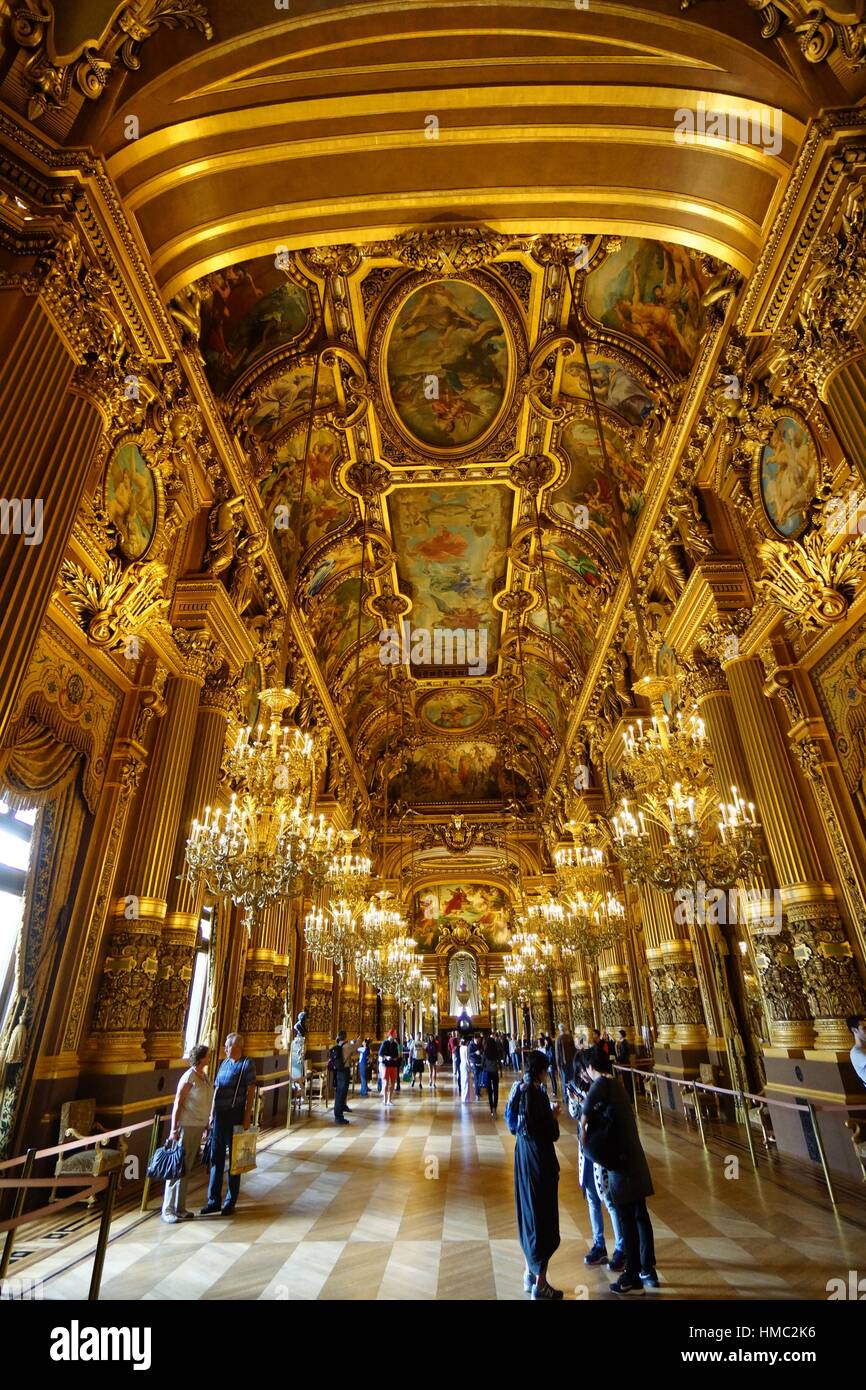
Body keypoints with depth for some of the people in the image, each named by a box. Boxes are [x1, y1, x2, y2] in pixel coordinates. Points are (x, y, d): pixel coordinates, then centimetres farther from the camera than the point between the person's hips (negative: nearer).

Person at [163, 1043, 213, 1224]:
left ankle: (179, 1208, 22)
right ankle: (167, 1210, 8)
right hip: (186, 1126, -8)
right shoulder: (189, 1077, -17)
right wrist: (173, 1128, -17)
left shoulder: (204, 1076, 7)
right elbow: (177, 1103, -16)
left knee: (186, 1168, 14)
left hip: (199, 1127, 8)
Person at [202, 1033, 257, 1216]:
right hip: (219, 1115, 6)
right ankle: (214, 1201, 24)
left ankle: (230, 1202, 20)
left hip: (235, 1115, -6)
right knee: (216, 1158, 12)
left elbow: (251, 1091, -12)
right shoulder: (224, 1063, 9)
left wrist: (247, 1116, -15)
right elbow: (216, 1090, 14)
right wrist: (212, 1114, 11)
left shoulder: (247, 1064, -10)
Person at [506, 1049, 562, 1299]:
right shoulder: (538, 1094, -23)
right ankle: (540, 1284, 17)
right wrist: (554, 1114, -3)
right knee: (544, 1215, 7)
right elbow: (552, 1134, -21)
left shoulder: (518, 1091, 0)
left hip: (523, 1156, 8)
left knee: (528, 1212, 20)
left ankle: (530, 1274, 35)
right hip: (540, 1159, -8)